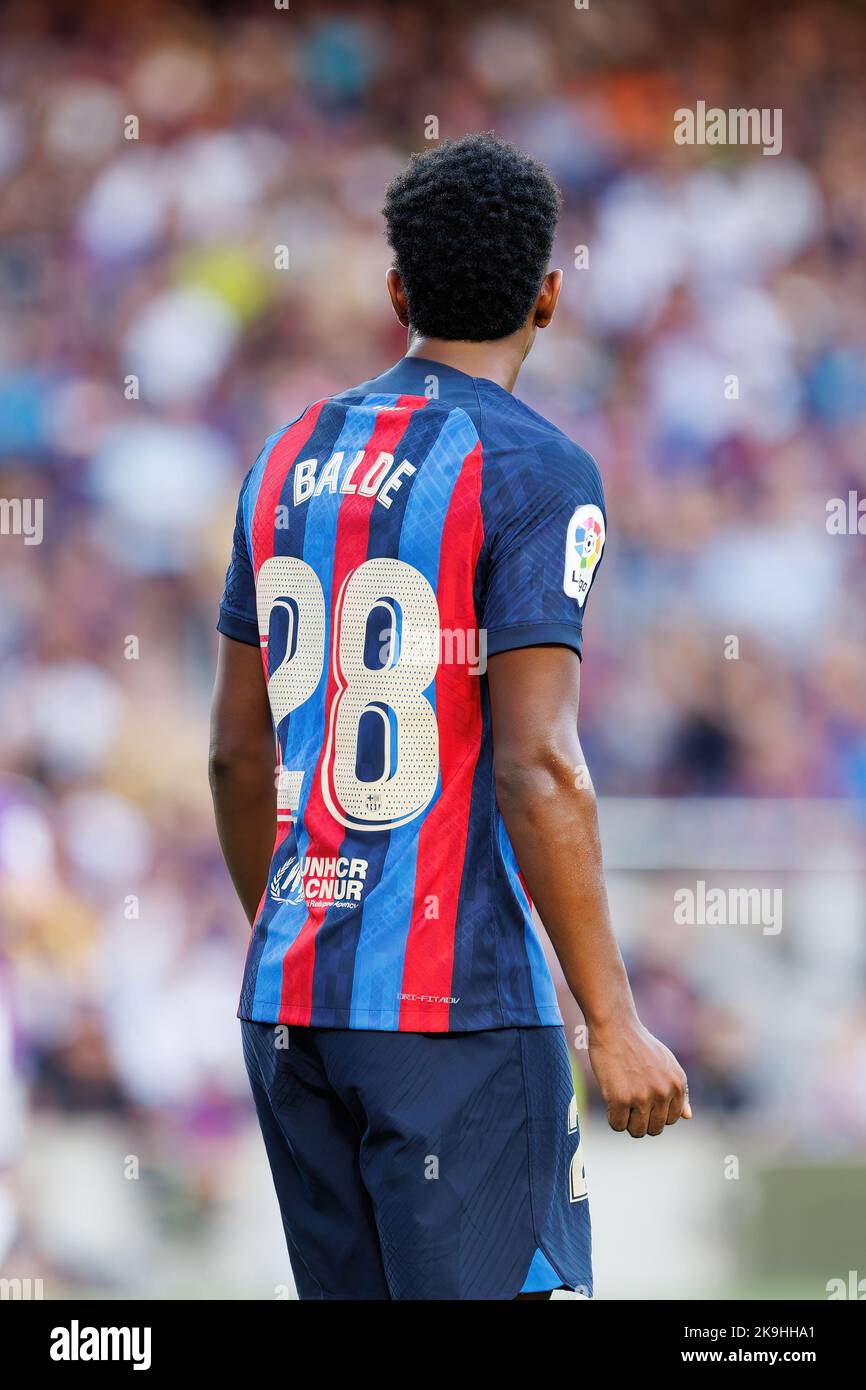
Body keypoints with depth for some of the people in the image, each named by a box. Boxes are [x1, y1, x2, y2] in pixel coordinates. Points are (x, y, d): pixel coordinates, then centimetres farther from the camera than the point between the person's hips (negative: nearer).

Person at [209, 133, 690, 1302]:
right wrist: (615, 1027, -16)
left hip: (291, 991, 7)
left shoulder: (291, 461, 12)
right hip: (459, 1006, -7)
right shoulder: (533, 473, -9)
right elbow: (535, 765, -18)